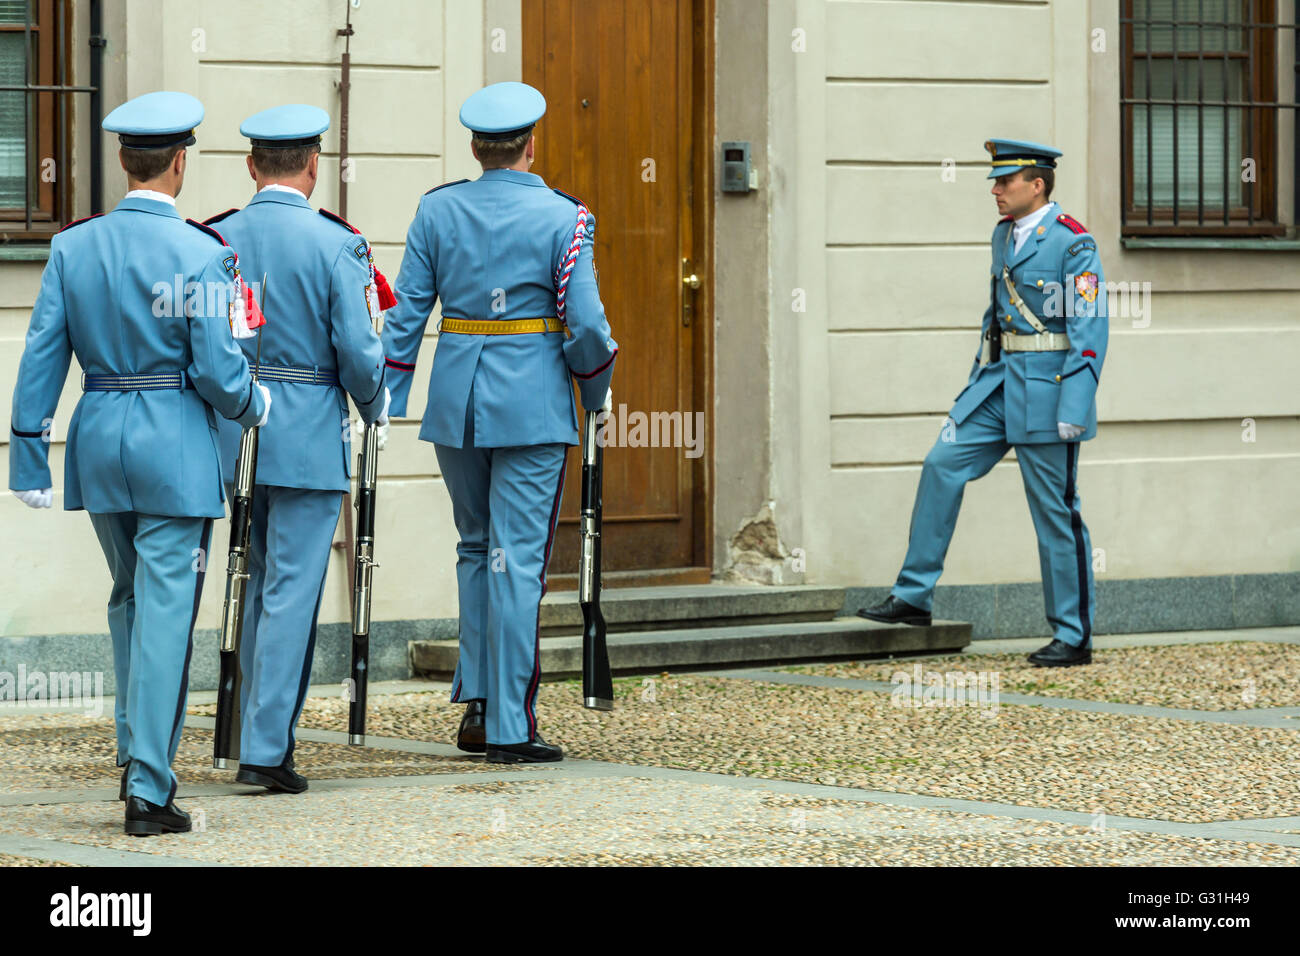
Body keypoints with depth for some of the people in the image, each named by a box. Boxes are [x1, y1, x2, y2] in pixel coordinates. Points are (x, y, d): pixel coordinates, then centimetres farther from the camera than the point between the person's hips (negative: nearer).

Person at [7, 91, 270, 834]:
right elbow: (216, 368, -13)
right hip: (175, 446, -5)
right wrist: (255, 405, 8)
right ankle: (149, 789, -4)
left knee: (130, 598, 22)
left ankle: (137, 756, 29)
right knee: (166, 613, -2)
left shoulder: (73, 248, 1)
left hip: (100, 440, 5)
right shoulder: (201, 254, -12)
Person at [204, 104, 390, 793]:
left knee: (260, 586, 17)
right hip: (309, 434, -5)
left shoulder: (216, 240, 1)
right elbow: (359, 353, -12)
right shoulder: (335, 245, -11)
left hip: (234, 429, 5)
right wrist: (376, 409, 7)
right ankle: (267, 749, -4)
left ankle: (259, 737, 21)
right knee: (292, 590, -2)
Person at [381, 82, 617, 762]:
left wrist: (386, 400, 8)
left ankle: (476, 704, 16)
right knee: (517, 558, -1)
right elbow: (586, 324, -10)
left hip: (455, 400, 4)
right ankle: (509, 726, -1)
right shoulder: (562, 217, -7)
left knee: (476, 549, 19)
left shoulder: (437, 210, 3)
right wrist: (596, 392, 7)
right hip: (532, 398, -4)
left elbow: (406, 311, 3)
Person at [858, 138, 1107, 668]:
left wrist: (1074, 409, -21)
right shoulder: (1004, 234, 12)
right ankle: (913, 596, 3)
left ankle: (1073, 638, 8)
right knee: (942, 465, -3)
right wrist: (975, 385, 21)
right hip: (1000, 384, 8)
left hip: (1046, 391, -8)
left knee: (1056, 514, -1)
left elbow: (1090, 332, -16)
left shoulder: (1074, 244, -13)